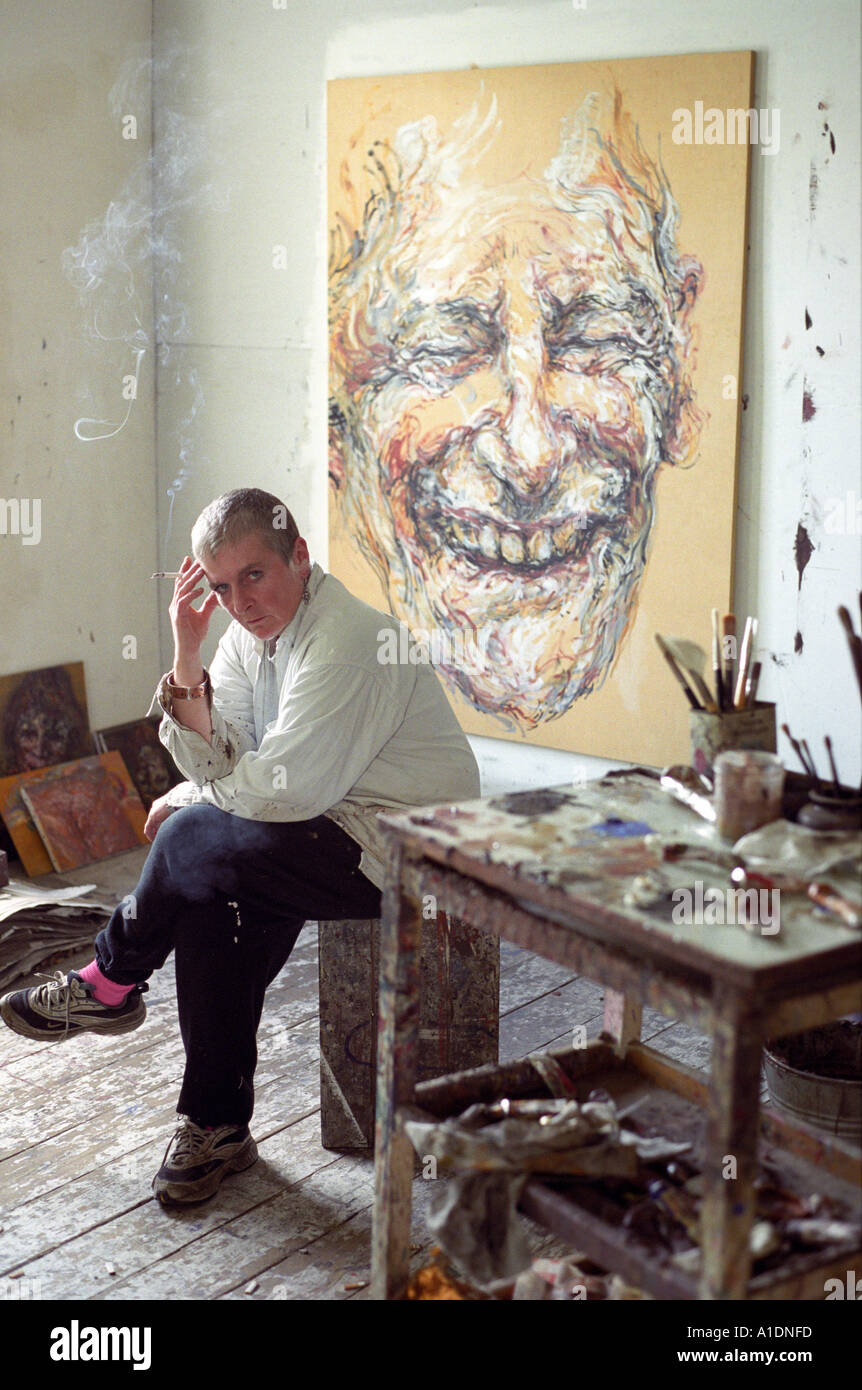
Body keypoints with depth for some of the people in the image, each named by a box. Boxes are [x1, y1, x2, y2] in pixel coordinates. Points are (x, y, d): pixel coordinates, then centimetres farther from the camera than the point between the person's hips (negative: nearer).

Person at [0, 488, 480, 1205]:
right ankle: (217, 1126, 0)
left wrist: (191, 800, -6)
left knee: (193, 839, -17)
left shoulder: (349, 642, -22)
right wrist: (186, 655, -11)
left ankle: (109, 983, 11)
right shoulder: (252, 633, 8)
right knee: (206, 898, -11)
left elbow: (284, 789, -24)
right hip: (339, 830, 9)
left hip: (402, 855, -9)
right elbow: (217, 761, 0)